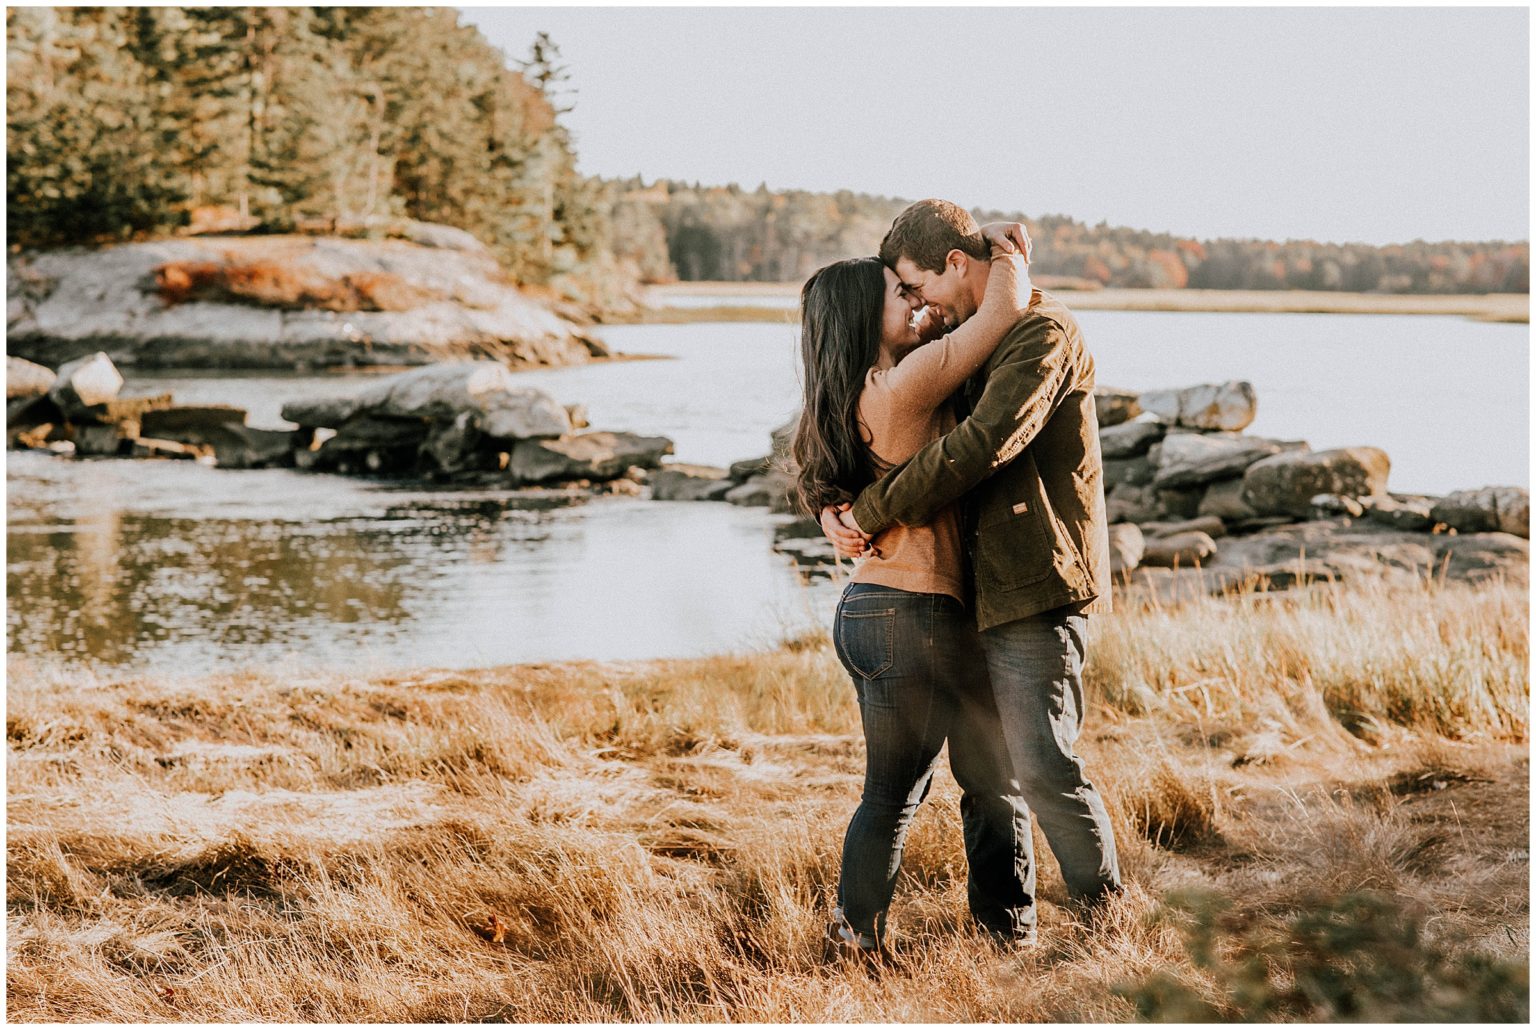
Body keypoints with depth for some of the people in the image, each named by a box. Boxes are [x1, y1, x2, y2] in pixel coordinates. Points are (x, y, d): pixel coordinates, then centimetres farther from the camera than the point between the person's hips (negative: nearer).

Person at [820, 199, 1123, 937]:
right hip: (985, 590, 9)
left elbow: (982, 445, -25)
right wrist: (832, 503, 0)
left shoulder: (1043, 332, -12)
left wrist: (872, 513, -19)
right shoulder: (958, 342, 17)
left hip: (1039, 588, -9)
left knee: (1042, 764, -16)